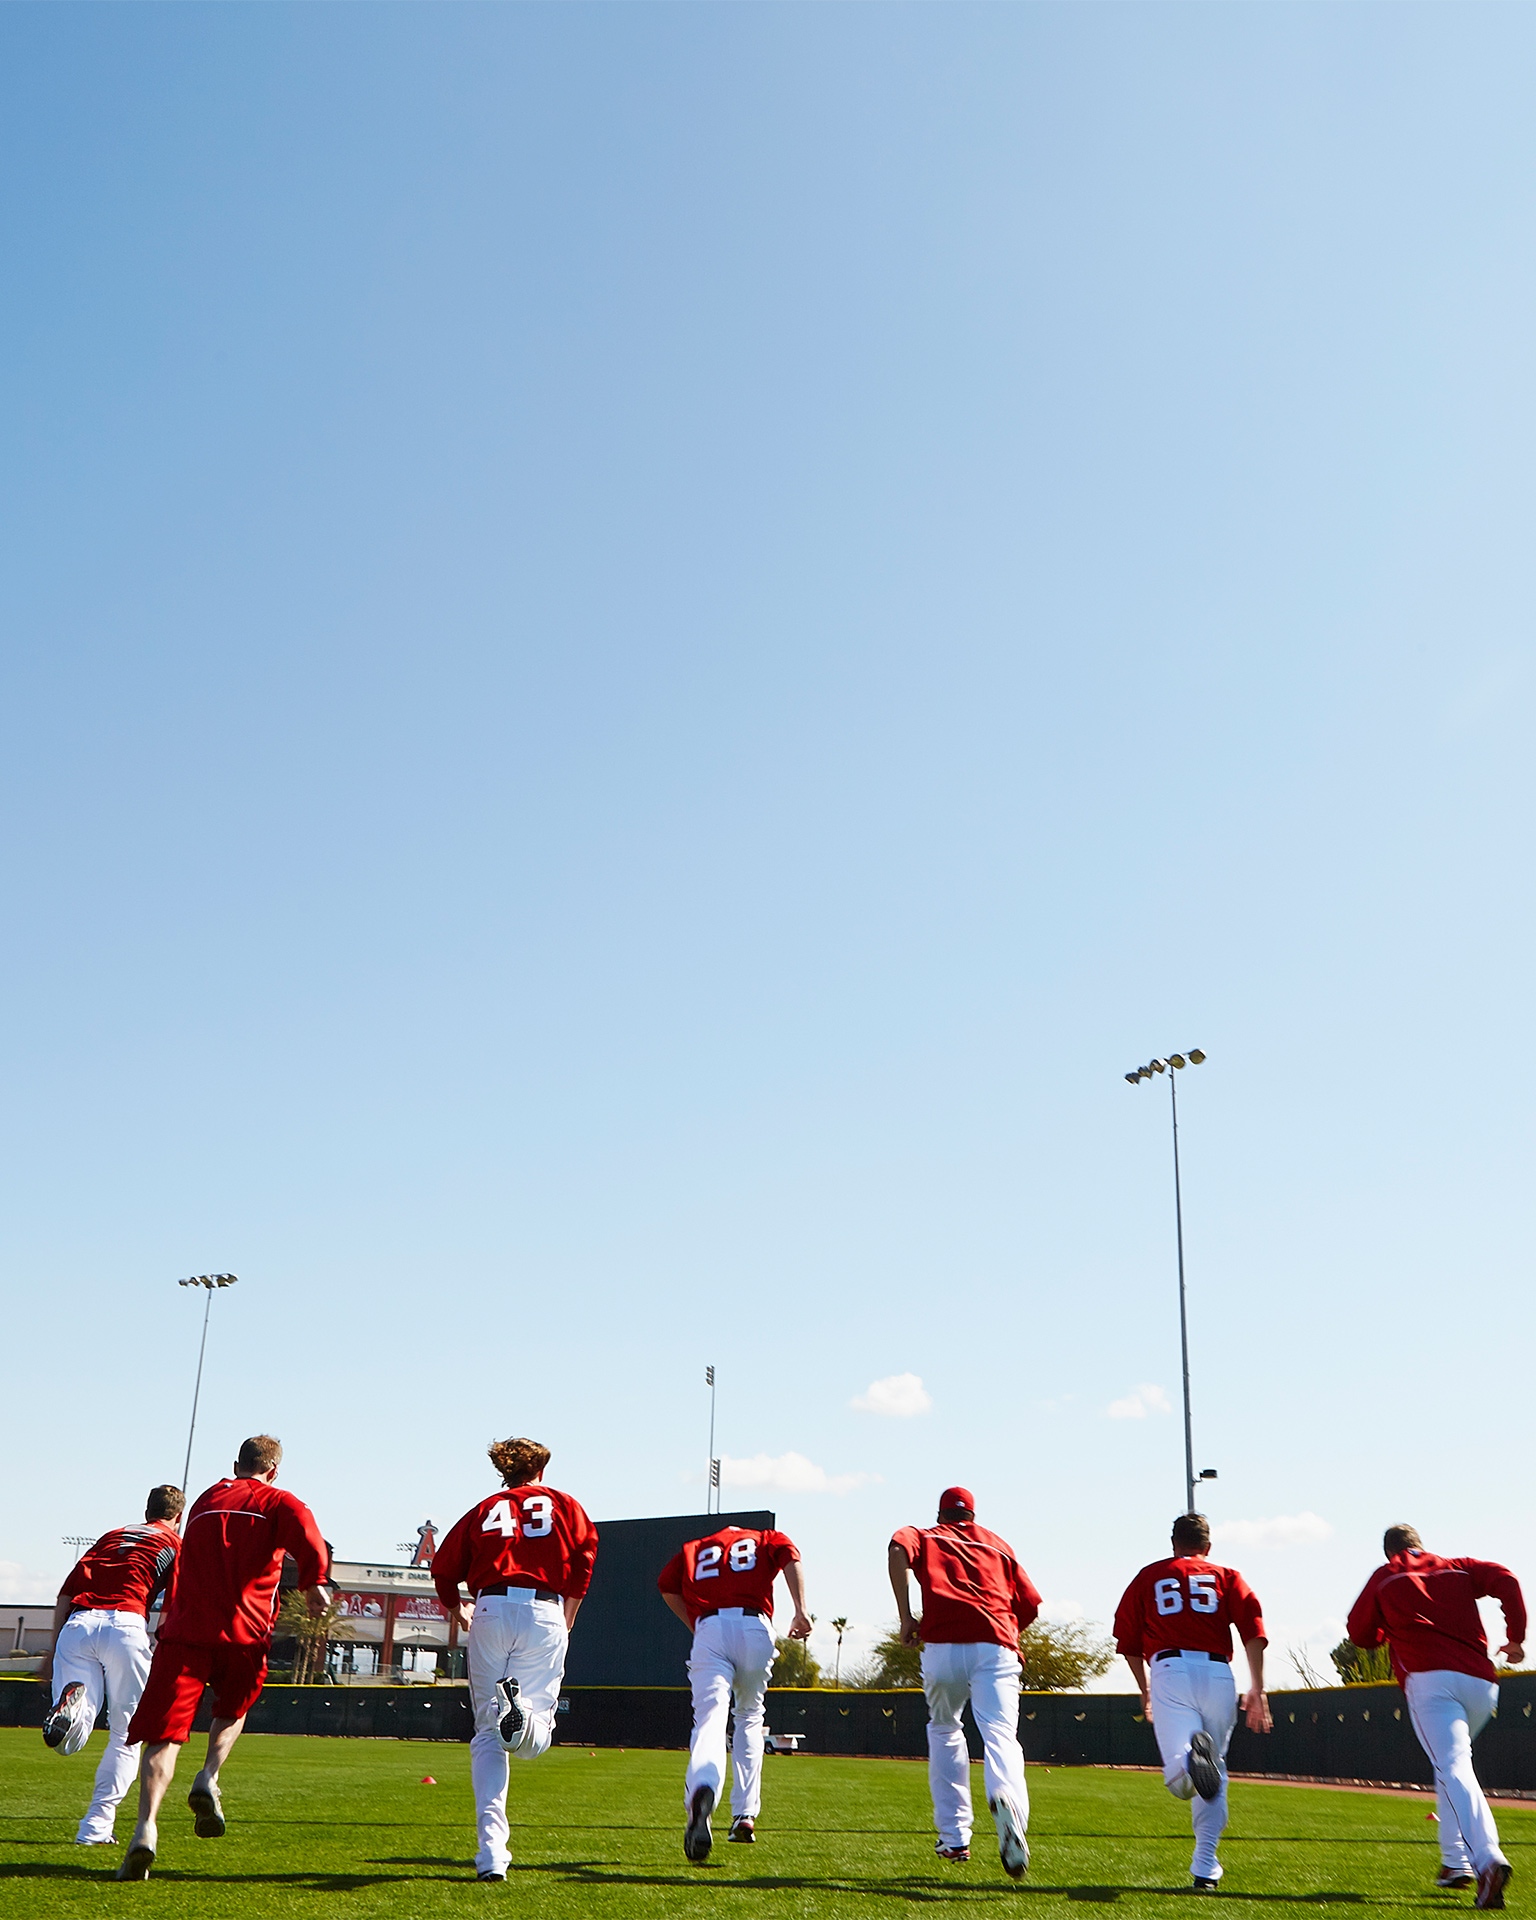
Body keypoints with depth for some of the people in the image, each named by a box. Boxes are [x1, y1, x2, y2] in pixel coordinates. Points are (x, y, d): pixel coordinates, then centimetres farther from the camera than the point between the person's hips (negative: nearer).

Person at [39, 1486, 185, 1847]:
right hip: (126, 1624, -3)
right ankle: (96, 1827, -1)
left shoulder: (111, 1536, 32)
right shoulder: (175, 1545, 20)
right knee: (125, 1738, 10)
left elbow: (66, 1593, 22)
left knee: (68, 1743, 1)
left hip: (77, 1624, 3)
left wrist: (53, 1651, 23)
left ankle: (71, 1701, -31)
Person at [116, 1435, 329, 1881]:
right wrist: (313, 1582, -5)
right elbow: (307, 1532, -14)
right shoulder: (278, 1502, 8)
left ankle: (146, 1825, -21)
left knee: (165, 1734, -1)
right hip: (244, 1632, -2)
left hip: (186, 1630, 2)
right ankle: (208, 1779, 1)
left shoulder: (205, 1501, 22)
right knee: (233, 1710, 25)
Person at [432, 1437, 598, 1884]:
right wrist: (565, 1626, 10)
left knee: (487, 1736, 7)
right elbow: (584, 1559, 3)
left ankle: (491, 1851, -7)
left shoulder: (486, 1508, 20)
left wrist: (459, 1614, 30)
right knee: (533, 1741, 0)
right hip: (543, 1612, -1)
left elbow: (443, 1568, 13)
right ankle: (523, 1713, -37)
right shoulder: (562, 1504, 19)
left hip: (490, 1612, 1)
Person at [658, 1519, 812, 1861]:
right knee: (749, 1719, 22)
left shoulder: (694, 1549, 28)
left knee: (710, 1720, -14)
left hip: (708, 1630, 0)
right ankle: (745, 1814, 17)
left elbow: (667, 1585, 12)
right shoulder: (766, 1539, 24)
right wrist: (801, 1611, -8)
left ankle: (701, 1790, -44)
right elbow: (789, 1555, 1)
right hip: (755, 1627, 1)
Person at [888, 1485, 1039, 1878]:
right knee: (1000, 1734, -12)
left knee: (944, 1731, 22)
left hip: (943, 1644, 0)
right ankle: (1006, 1795, -46)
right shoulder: (998, 1545, 29)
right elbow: (1029, 1605, 22)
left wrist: (906, 1618, -4)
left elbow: (898, 1550, -3)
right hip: (996, 1646, 0)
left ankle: (954, 1837, 19)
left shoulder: (923, 1537, 22)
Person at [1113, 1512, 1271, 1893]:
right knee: (1215, 1779, 17)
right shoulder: (1226, 1577, 21)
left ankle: (1190, 1757, -47)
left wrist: (1145, 1690, 30)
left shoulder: (1149, 1576, 23)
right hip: (1218, 1675, 1)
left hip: (1169, 1671, -1)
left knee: (1181, 1784, -13)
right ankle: (1205, 1869, 14)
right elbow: (1253, 1630, 3)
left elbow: (1128, 1640, 18)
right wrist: (1257, 1689, 0)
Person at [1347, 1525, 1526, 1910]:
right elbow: (1505, 1579, 5)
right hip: (1482, 1683, 4)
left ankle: (1487, 1859, -40)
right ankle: (1456, 1861, 19)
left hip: (1430, 1679, -4)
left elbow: (1359, 1634, 19)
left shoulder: (1384, 1578, 18)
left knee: (1452, 1768, -18)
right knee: (1453, 1763, 25)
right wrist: (1515, 1638, 11)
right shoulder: (1459, 1569, 23)